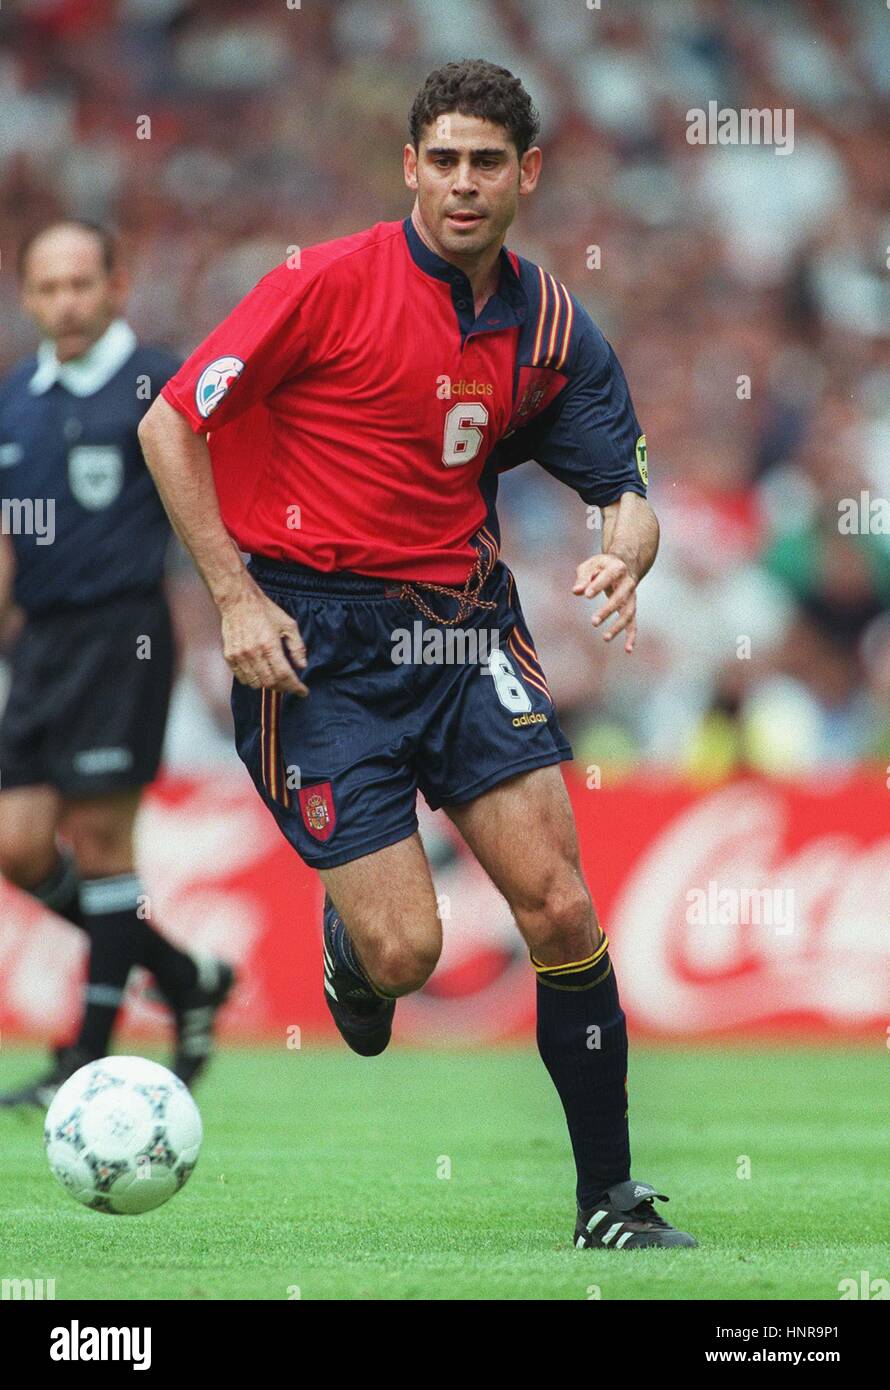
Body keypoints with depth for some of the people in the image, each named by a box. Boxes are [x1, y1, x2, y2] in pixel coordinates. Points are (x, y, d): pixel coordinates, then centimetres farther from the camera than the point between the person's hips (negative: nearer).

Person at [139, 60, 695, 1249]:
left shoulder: (552, 325, 3)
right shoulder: (329, 283, -10)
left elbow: (626, 493, 8)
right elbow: (169, 425, -6)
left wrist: (623, 558, -17)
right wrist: (237, 596, -12)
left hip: (464, 618, 4)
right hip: (313, 636, -4)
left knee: (560, 910, -8)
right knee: (406, 953, -11)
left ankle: (610, 1200, 4)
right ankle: (347, 935, 28)